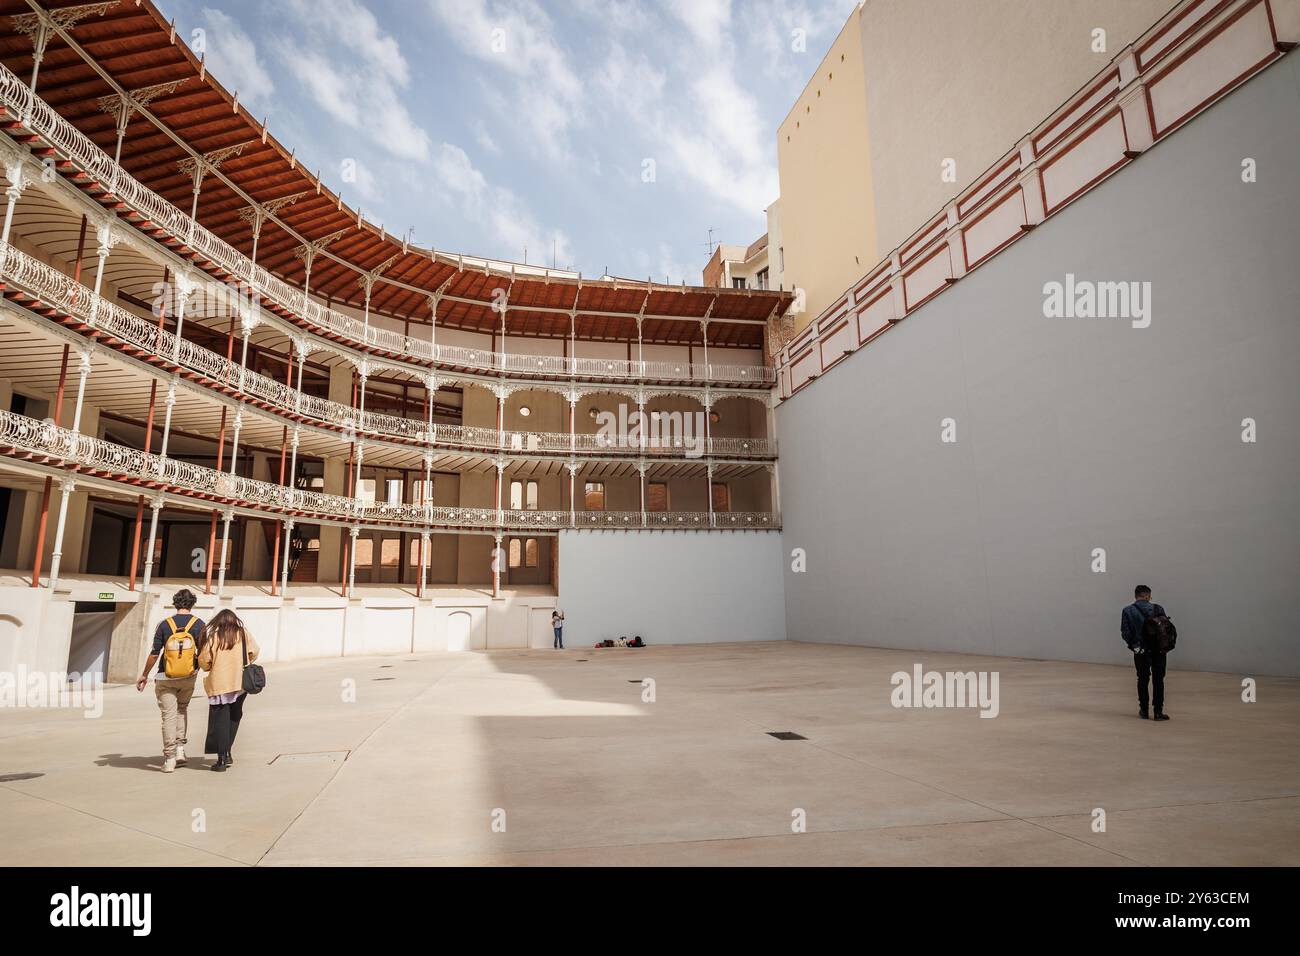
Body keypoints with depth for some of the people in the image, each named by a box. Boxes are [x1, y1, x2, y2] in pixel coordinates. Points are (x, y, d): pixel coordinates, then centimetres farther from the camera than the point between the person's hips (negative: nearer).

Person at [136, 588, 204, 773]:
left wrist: (144, 675, 7)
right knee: (182, 708, 23)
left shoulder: (164, 624, -6)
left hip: (166, 678, -1)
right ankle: (180, 748, 16)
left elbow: (154, 654, -6)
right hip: (188, 676, 1)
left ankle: (169, 758, 6)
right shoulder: (199, 624, -7)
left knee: (169, 715, 5)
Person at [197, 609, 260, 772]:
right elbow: (254, 652, 1)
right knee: (234, 717, 20)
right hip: (240, 683, 2)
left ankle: (222, 759, 4)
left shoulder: (213, 637, -2)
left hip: (219, 684, -2)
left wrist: (210, 668, 17)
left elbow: (203, 660, -4)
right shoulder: (244, 634, 2)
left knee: (220, 721, 5)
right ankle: (227, 752, 18)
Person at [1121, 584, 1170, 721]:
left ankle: (1144, 710, 16)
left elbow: (1125, 633, -7)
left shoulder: (1127, 611, -4)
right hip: (1158, 650, 0)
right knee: (1158, 680, 8)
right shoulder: (1158, 609, -3)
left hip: (1140, 650, 0)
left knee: (1142, 679, 12)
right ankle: (1158, 711, 7)